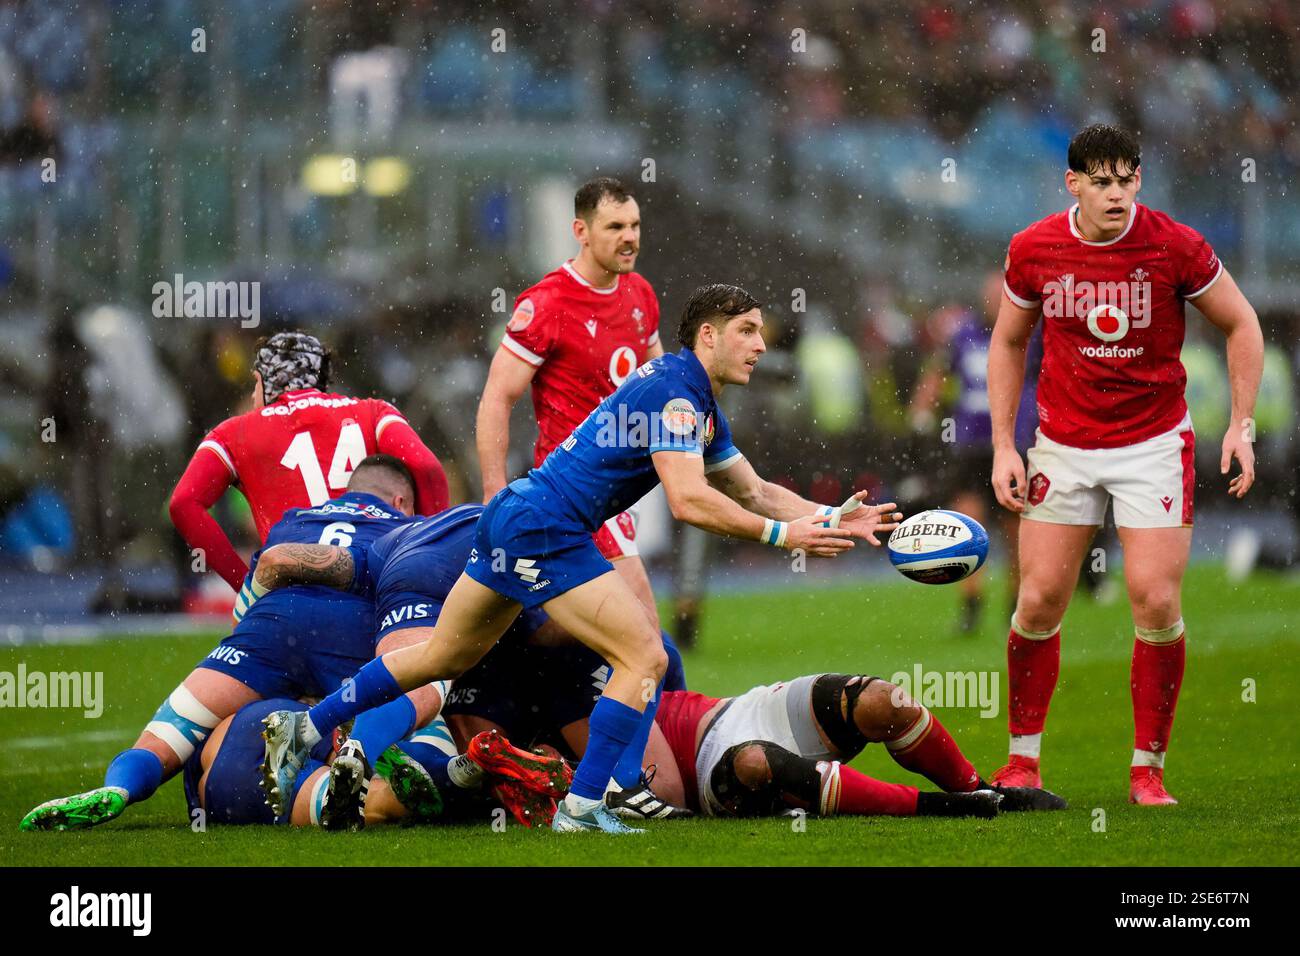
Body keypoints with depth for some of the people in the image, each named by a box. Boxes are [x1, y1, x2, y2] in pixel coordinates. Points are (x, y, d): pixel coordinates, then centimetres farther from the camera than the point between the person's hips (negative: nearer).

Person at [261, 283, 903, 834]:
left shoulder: (703, 406, 16)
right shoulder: (674, 389, -16)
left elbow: (754, 493, 21)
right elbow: (688, 500, -26)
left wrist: (830, 518, 8)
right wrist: (779, 534, -22)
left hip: (511, 518, 10)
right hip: (544, 531, -10)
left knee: (442, 659, 22)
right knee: (645, 657, -12)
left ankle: (304, 730, 29)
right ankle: (582, 807, -11)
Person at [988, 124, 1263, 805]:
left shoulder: (1175, 247, -13)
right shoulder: (1032, 250, -6)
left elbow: (1241, 325, 1)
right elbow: (1008, 342, 9)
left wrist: (1241, 423, -6)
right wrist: (1002, 446, 2)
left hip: (1154, 441, -2)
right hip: (1063, 443, 2)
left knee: (1156, 602, -10)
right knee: (1039, 601, -2)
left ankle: (1148, 768, 3)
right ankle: (1023, 759, 15)